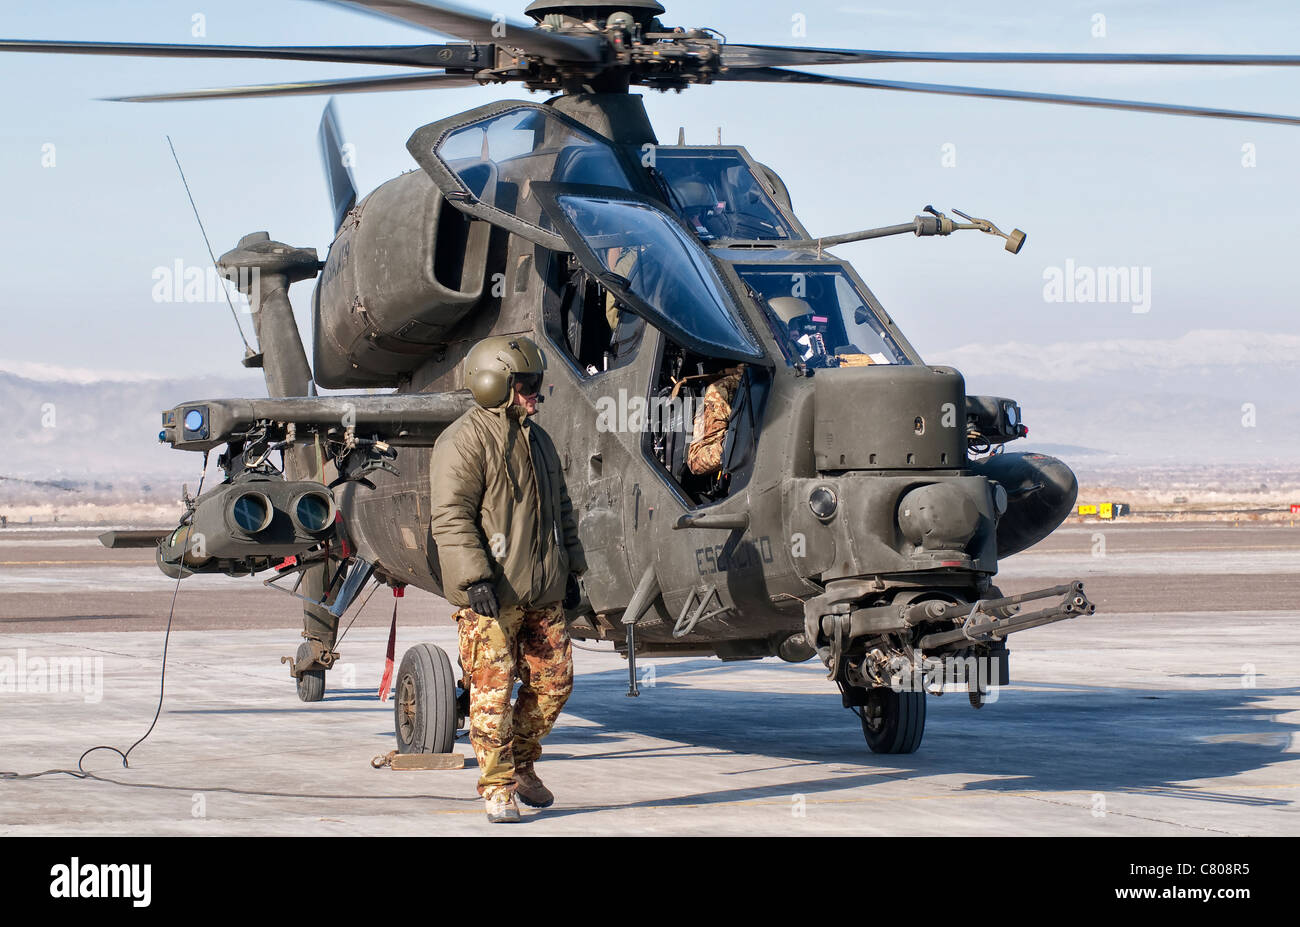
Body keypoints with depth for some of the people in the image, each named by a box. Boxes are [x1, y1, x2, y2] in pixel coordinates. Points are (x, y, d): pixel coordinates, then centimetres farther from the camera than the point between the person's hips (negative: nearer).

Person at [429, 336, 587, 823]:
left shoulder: (537, 440, 17)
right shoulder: (464, 441, -9)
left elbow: (561, 508, 24)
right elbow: (451, 516, -15)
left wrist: (571, 568, 19)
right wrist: (475, 578, -22)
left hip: (542, 592, 8)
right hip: (490, 595, -8)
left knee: (553, 681, 9)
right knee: (492, 691, -6)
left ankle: (521, 765, 26)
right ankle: (497, 787, 1)